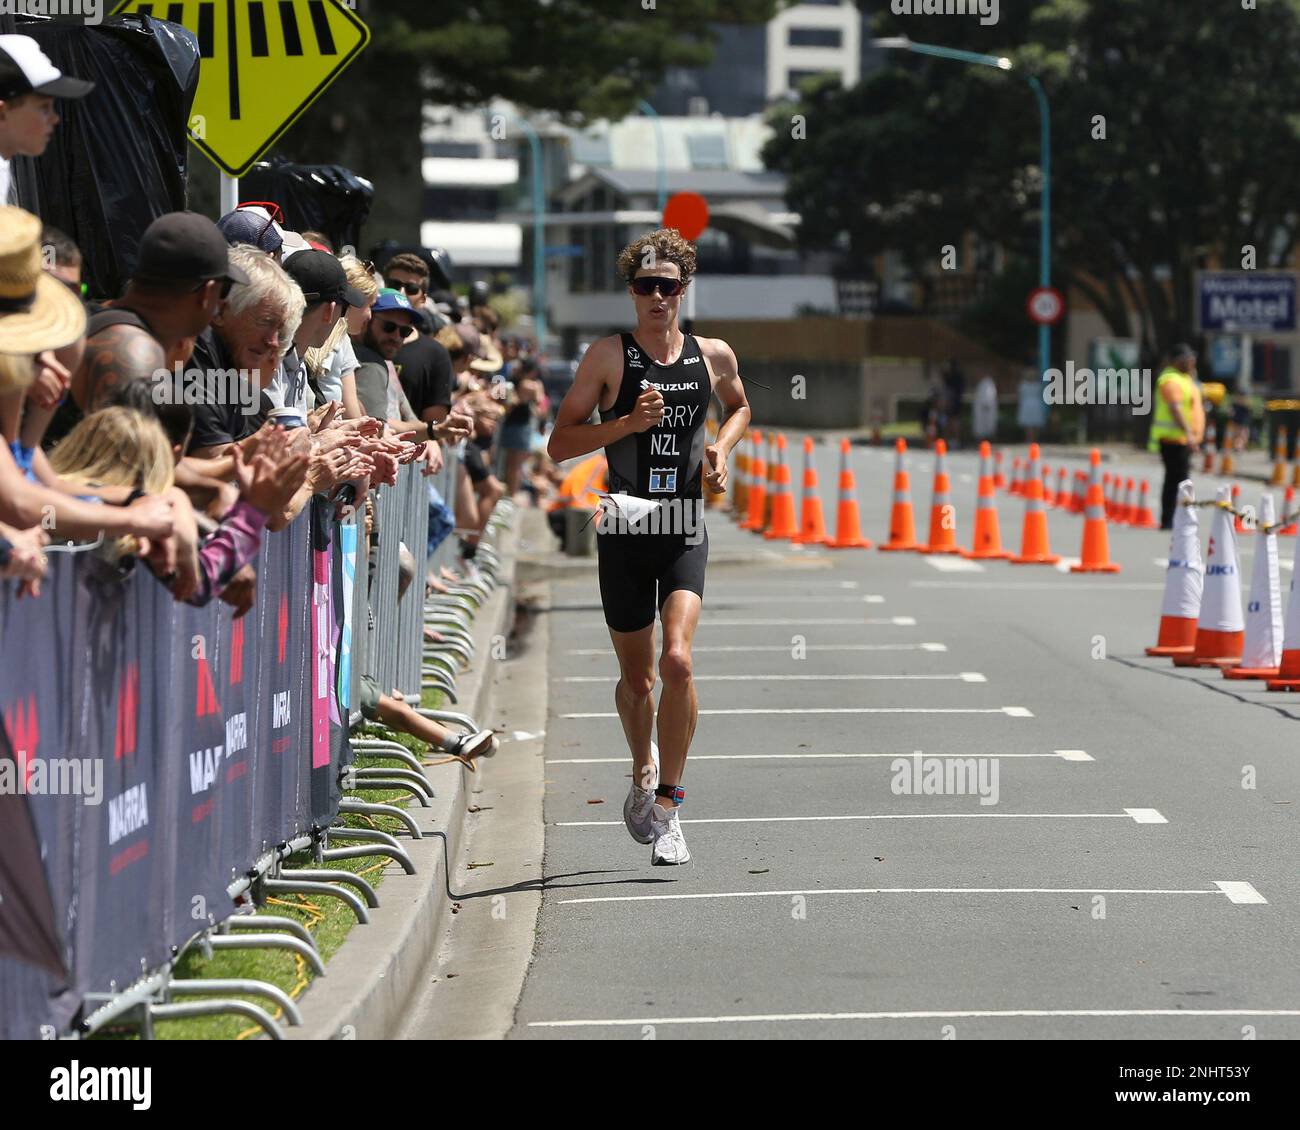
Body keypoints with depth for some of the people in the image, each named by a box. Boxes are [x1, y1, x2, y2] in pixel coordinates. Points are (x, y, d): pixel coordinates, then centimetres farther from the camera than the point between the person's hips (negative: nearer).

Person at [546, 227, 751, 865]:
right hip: (624, 532, 0)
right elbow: (559, 443, -5)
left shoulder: (713, 356, 3)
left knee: (677, 661, -20)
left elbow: (739, 406, 26)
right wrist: (628, 423, -18)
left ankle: (667, 804, -10)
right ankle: (642, 774, 41)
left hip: (684, 532, 1)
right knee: (636, 679, 10)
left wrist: (722, 447, 6)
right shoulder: (609, 356, -5)